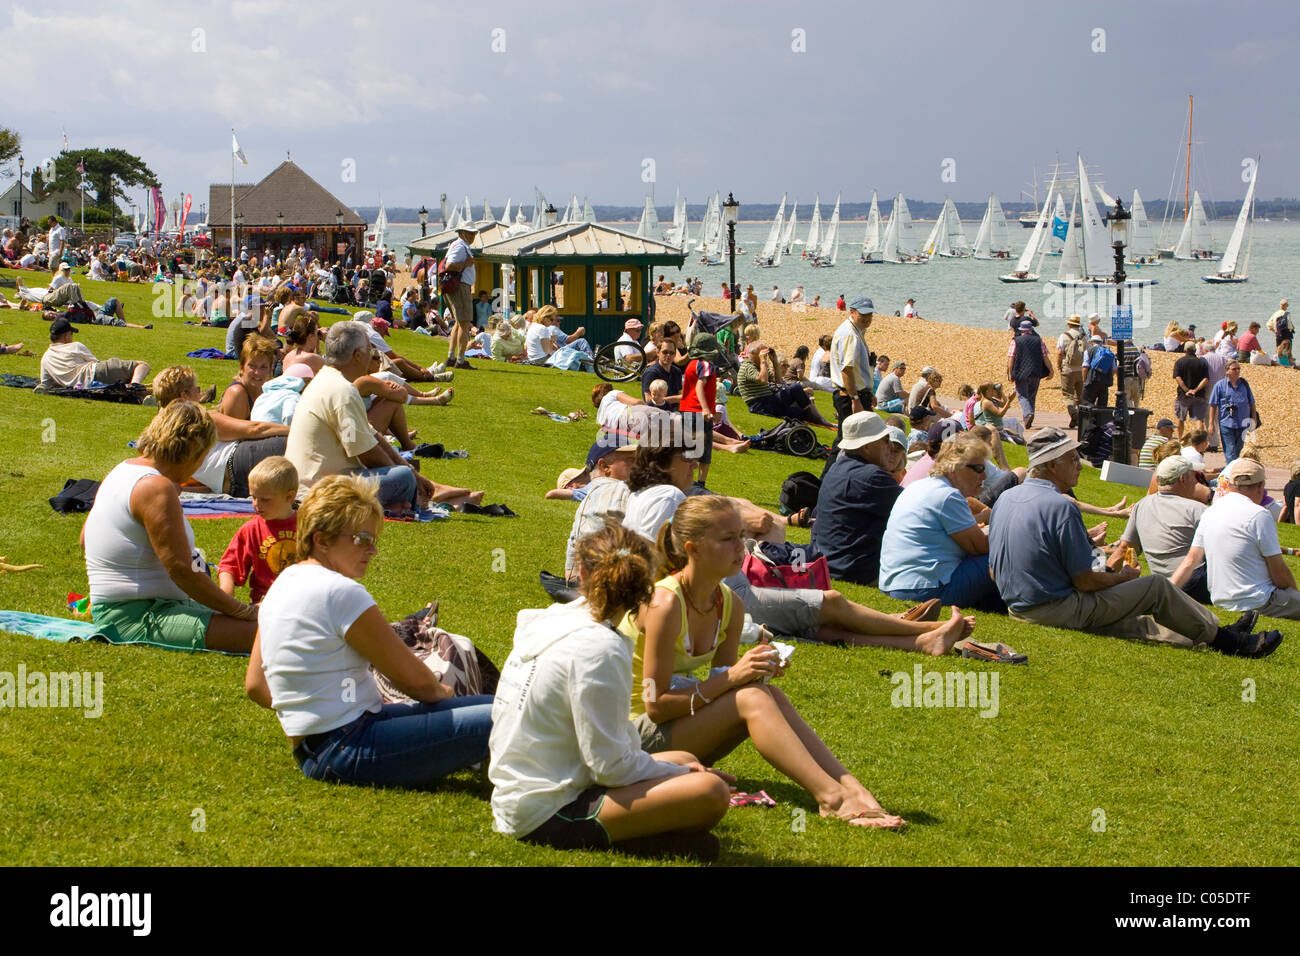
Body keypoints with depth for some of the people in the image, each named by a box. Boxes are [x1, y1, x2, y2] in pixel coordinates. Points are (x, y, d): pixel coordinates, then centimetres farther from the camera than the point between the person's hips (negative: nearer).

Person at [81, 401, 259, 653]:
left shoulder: (122, 470, 14)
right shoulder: (157, 488, -17)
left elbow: (84, 540, 26)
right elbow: (181, 570, -21)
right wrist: (244, 611, -14)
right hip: (136, 619, -11)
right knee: (255, 631, -27)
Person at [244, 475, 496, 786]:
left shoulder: (281, 584, 13)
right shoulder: (341, 592, -16)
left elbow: (255, 685, 18)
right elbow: (413, 677, -9)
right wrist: (441, 691, 12)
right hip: (347, 750, -10)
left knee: (485, 704, 12)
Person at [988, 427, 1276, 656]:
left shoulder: (1004, 498, 6)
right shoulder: (1060, 506, -21)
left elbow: (994, 572, 13)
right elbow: (1086, 581, -18)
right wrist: (1123, 577, 3)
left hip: (1017, 608, 9)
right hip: (1060, 612, -9)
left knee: (1138, 622, 23)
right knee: (1157, 586, 3)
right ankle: (1222, 639, 19)